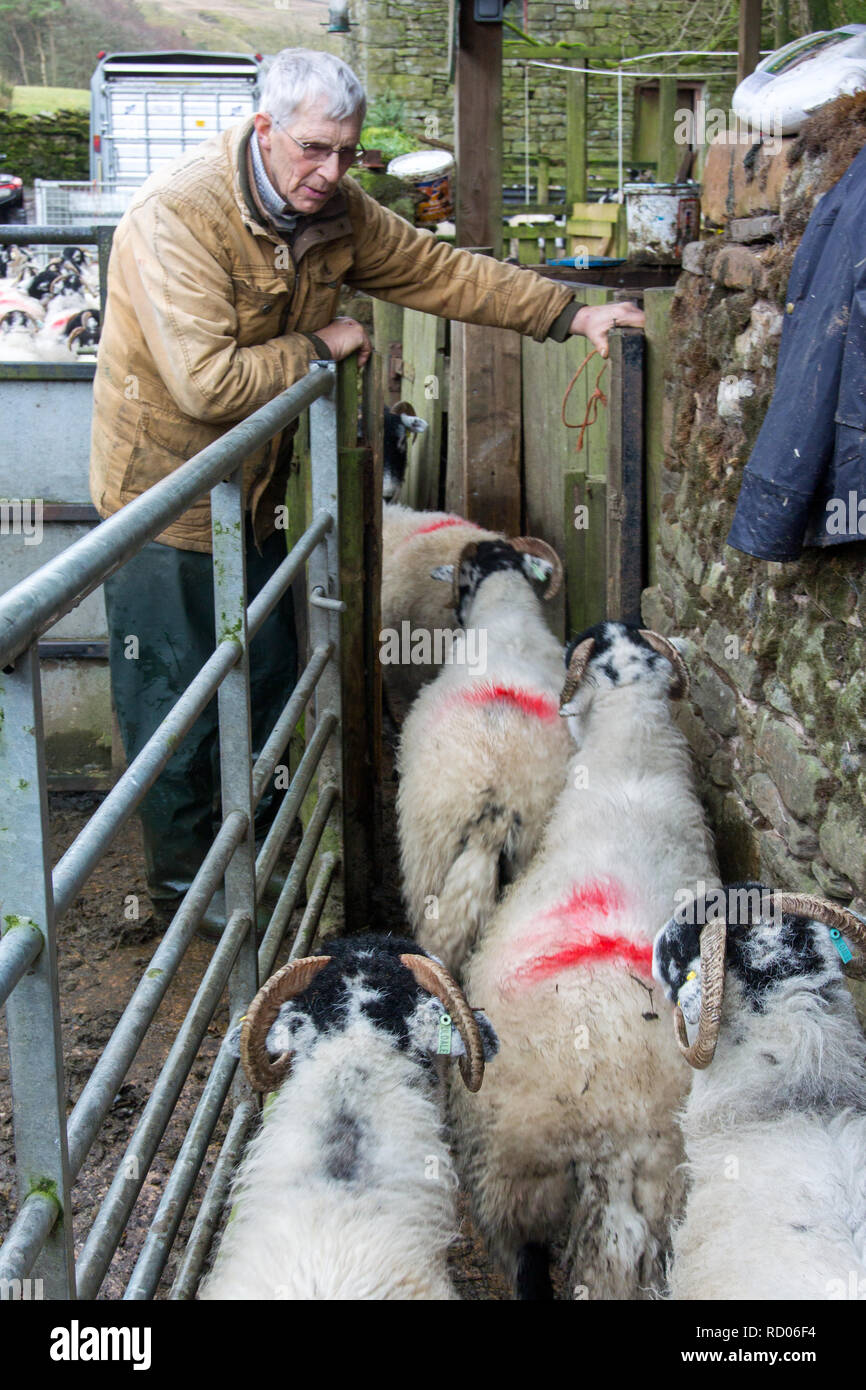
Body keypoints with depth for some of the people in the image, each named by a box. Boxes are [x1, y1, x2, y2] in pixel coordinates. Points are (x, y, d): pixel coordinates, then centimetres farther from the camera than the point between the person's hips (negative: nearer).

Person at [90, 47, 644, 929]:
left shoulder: (336, 212, -2)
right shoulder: (179, 217, -26)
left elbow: (441, 272, 5)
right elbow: (207, 383, -34)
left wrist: (570, 316, 2)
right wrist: (320, 347, -19)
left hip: (252, 491, 8)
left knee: (267, 681, 19)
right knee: (177, 700, 5)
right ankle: (181, 878, 25)